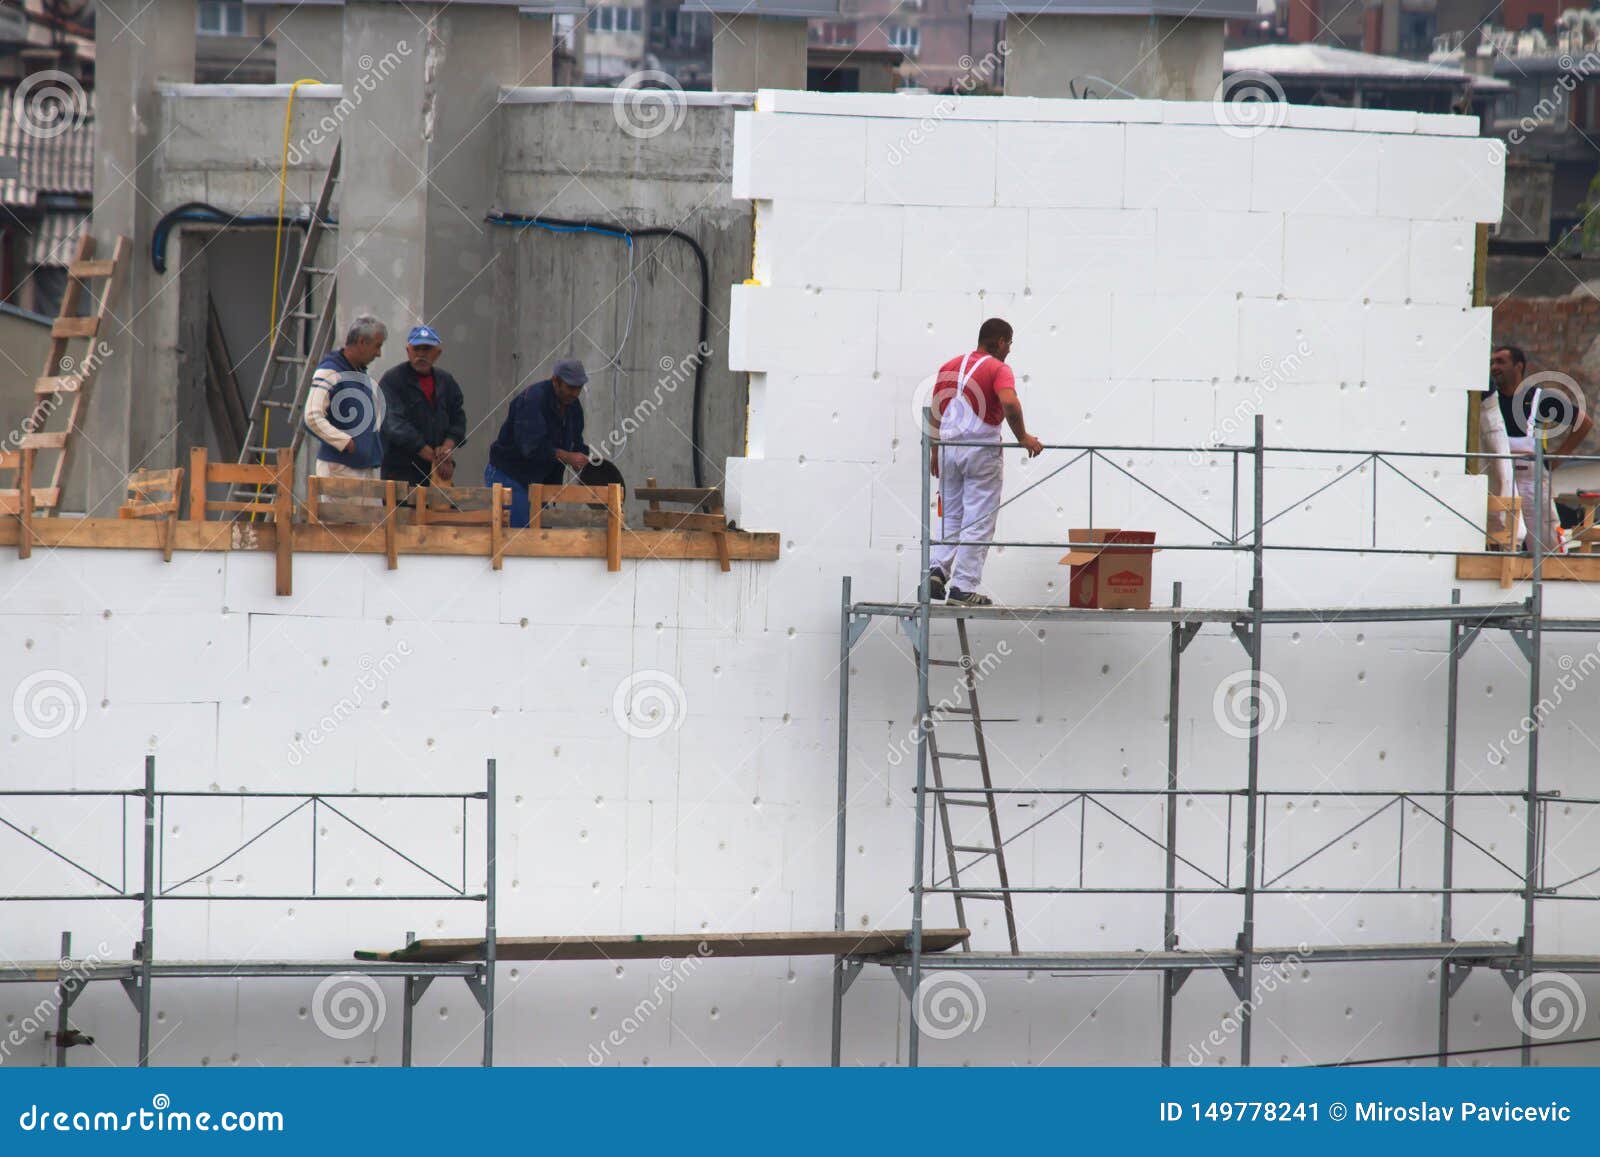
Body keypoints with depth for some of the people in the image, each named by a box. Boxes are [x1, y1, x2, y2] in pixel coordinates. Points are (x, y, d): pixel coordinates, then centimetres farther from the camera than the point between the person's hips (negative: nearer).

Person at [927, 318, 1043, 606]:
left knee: (950, 517, 17)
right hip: (981, 450, -5)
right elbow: (1010, 403, -26)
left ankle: (937, 570, -2)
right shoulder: (998, 369, -8)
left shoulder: (949, 367, 11)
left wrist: (935, 451, 18)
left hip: (948, 449, 5)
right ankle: (963, 587, -2)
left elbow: (935, 413, 11)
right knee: (978, 522, 1)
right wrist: (1023, 438, -14)